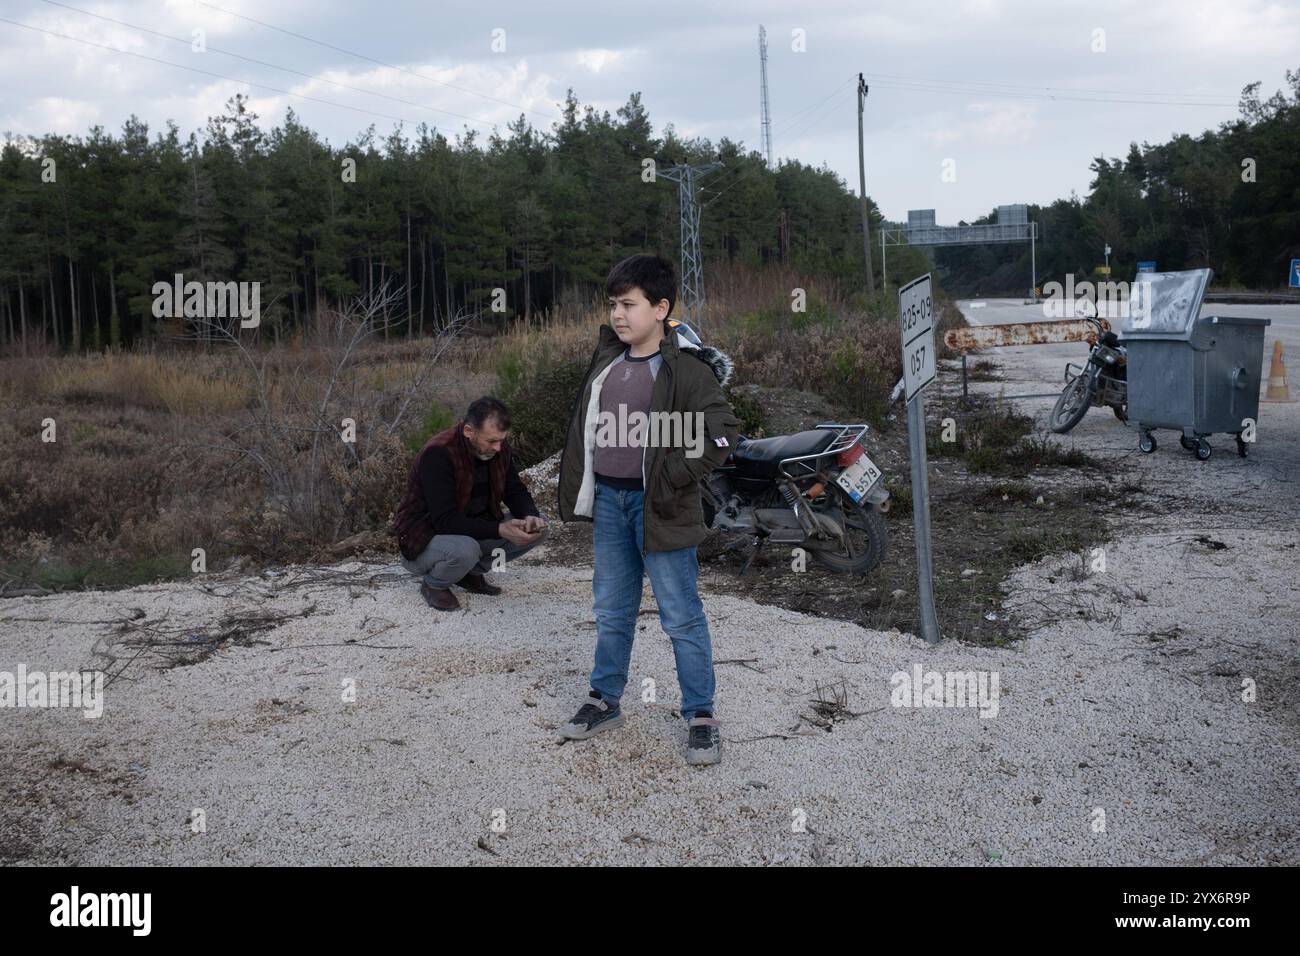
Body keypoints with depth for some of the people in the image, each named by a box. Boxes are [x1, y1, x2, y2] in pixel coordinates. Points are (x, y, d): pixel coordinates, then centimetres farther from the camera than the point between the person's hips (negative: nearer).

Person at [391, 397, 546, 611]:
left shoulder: (499, 447, -6)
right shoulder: (438, 453, -27)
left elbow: (516, 491, 4)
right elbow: (445, 520, -31)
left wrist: (530, 516, -19)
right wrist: (499, 530, -37)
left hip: (474, 531, 7)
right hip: (425, 537, -7)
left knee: (538, 528, -8)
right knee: (464, 550, -39)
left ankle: (472, 572, 5)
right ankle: (433, 584, -5)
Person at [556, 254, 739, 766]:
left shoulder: (685, 369, -14)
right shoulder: (607, 360, 9)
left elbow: (721, 432, -18)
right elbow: (585, 423, 21)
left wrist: (673, 478, -17)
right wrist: (581, 488, 14)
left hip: (657, 505, -6)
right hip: (608, 499, 7)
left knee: (682, 616, 3)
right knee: (611, 612, 18)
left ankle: (700, 715, 15)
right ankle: (604, 700, 32)